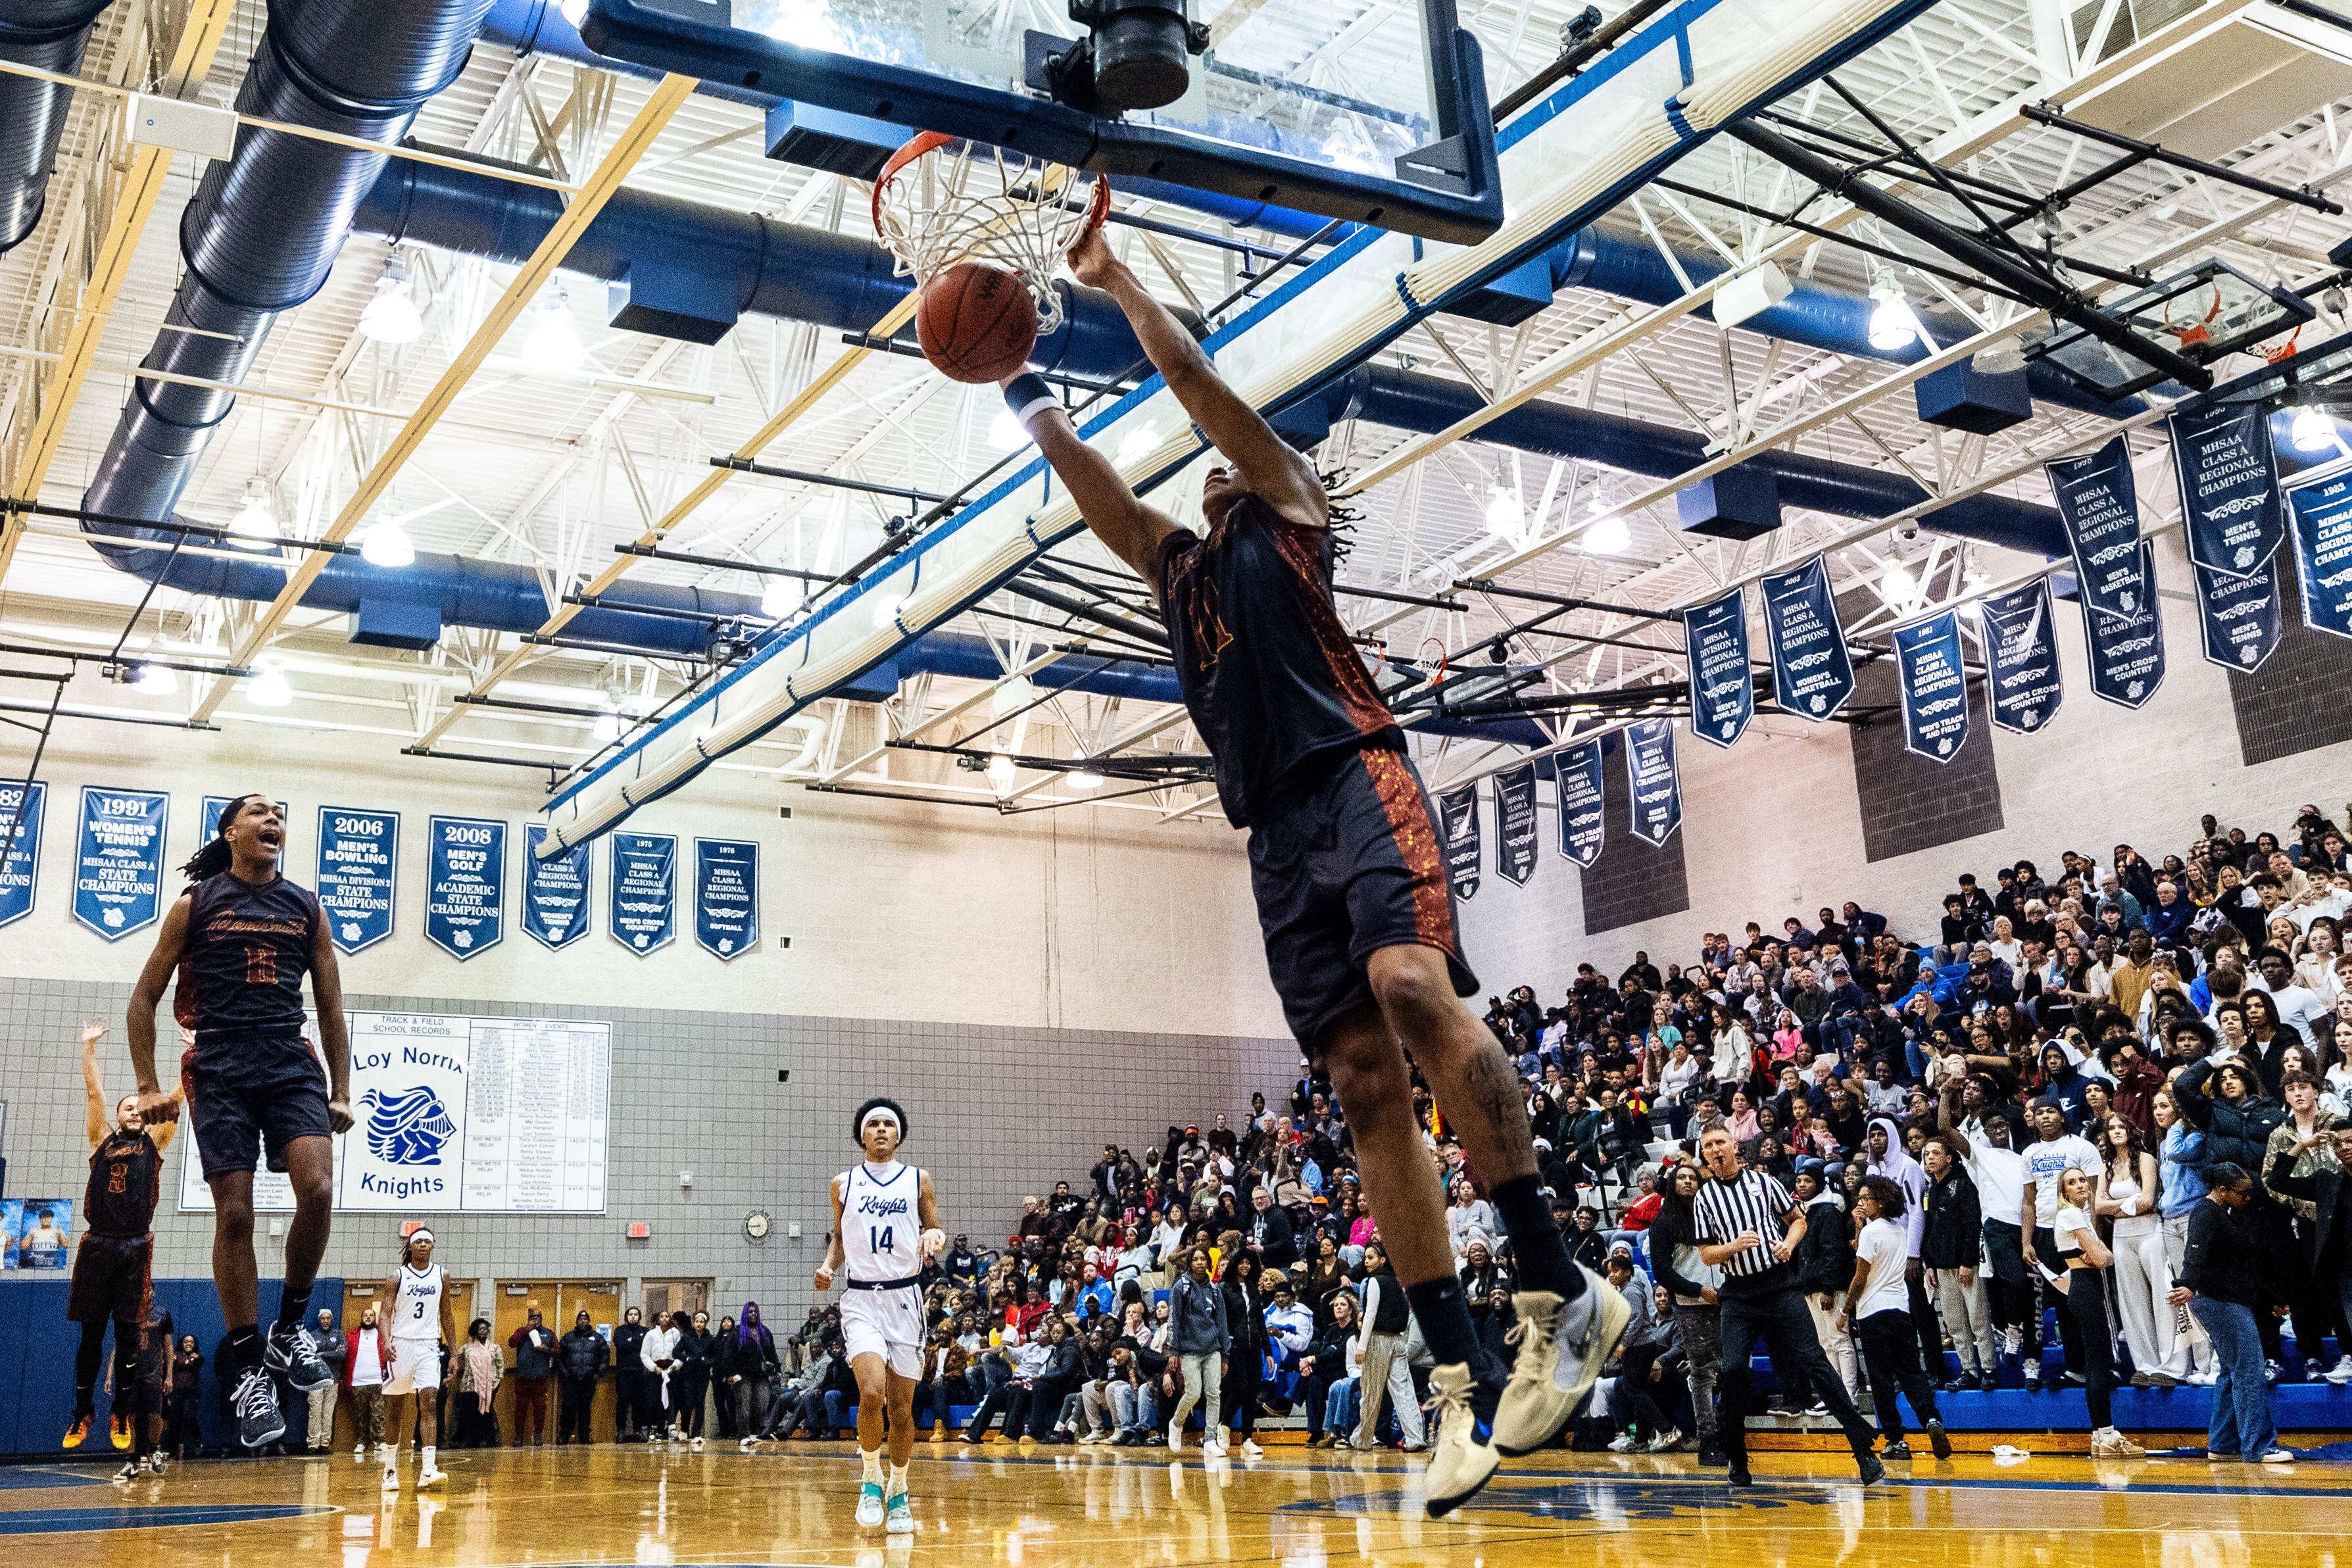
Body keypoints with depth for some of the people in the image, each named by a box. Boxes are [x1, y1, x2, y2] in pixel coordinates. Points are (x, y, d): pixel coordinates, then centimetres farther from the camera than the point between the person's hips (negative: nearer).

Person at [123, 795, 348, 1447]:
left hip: (292, 1064, 2)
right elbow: (144, 998, 8)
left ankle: (290, 1329, 1)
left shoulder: (306, 906, 13)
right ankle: (247, 1370, 3)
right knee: (234, 1214, -5)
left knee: (318, 1190, -19)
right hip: (221, 1069, -2)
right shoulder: (196, 904, 6)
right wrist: (148, 1087, 0)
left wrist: (341, 1093, 8)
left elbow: (331, 1007, 14)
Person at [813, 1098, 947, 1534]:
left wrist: (935, 1239, -14)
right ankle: (871, 1480, 1)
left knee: (901, 1408, 4)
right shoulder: (844, 1184, 8)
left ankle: (899, 1492, 24)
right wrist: (828, 1266, -1)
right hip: (861, 1299, -1)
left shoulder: (917, 1181, 6)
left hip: (905, 1297, 1)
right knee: (872, 1392, -21)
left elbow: (936, 1235, 9)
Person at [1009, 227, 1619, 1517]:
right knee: (1366, 1088, -5)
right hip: (1277, 832, 6)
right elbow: (1082, 471, 29)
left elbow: (1190, 377, 11)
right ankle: (1460, 1377, -8)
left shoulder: (1288, 510, 16)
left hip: (1356, 779, -6)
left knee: (1412, 985, -30)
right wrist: (1021, 382, 28)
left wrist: (1118, 278, 19)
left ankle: (1560, 1291, -28)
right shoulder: (1174, 565, 31)